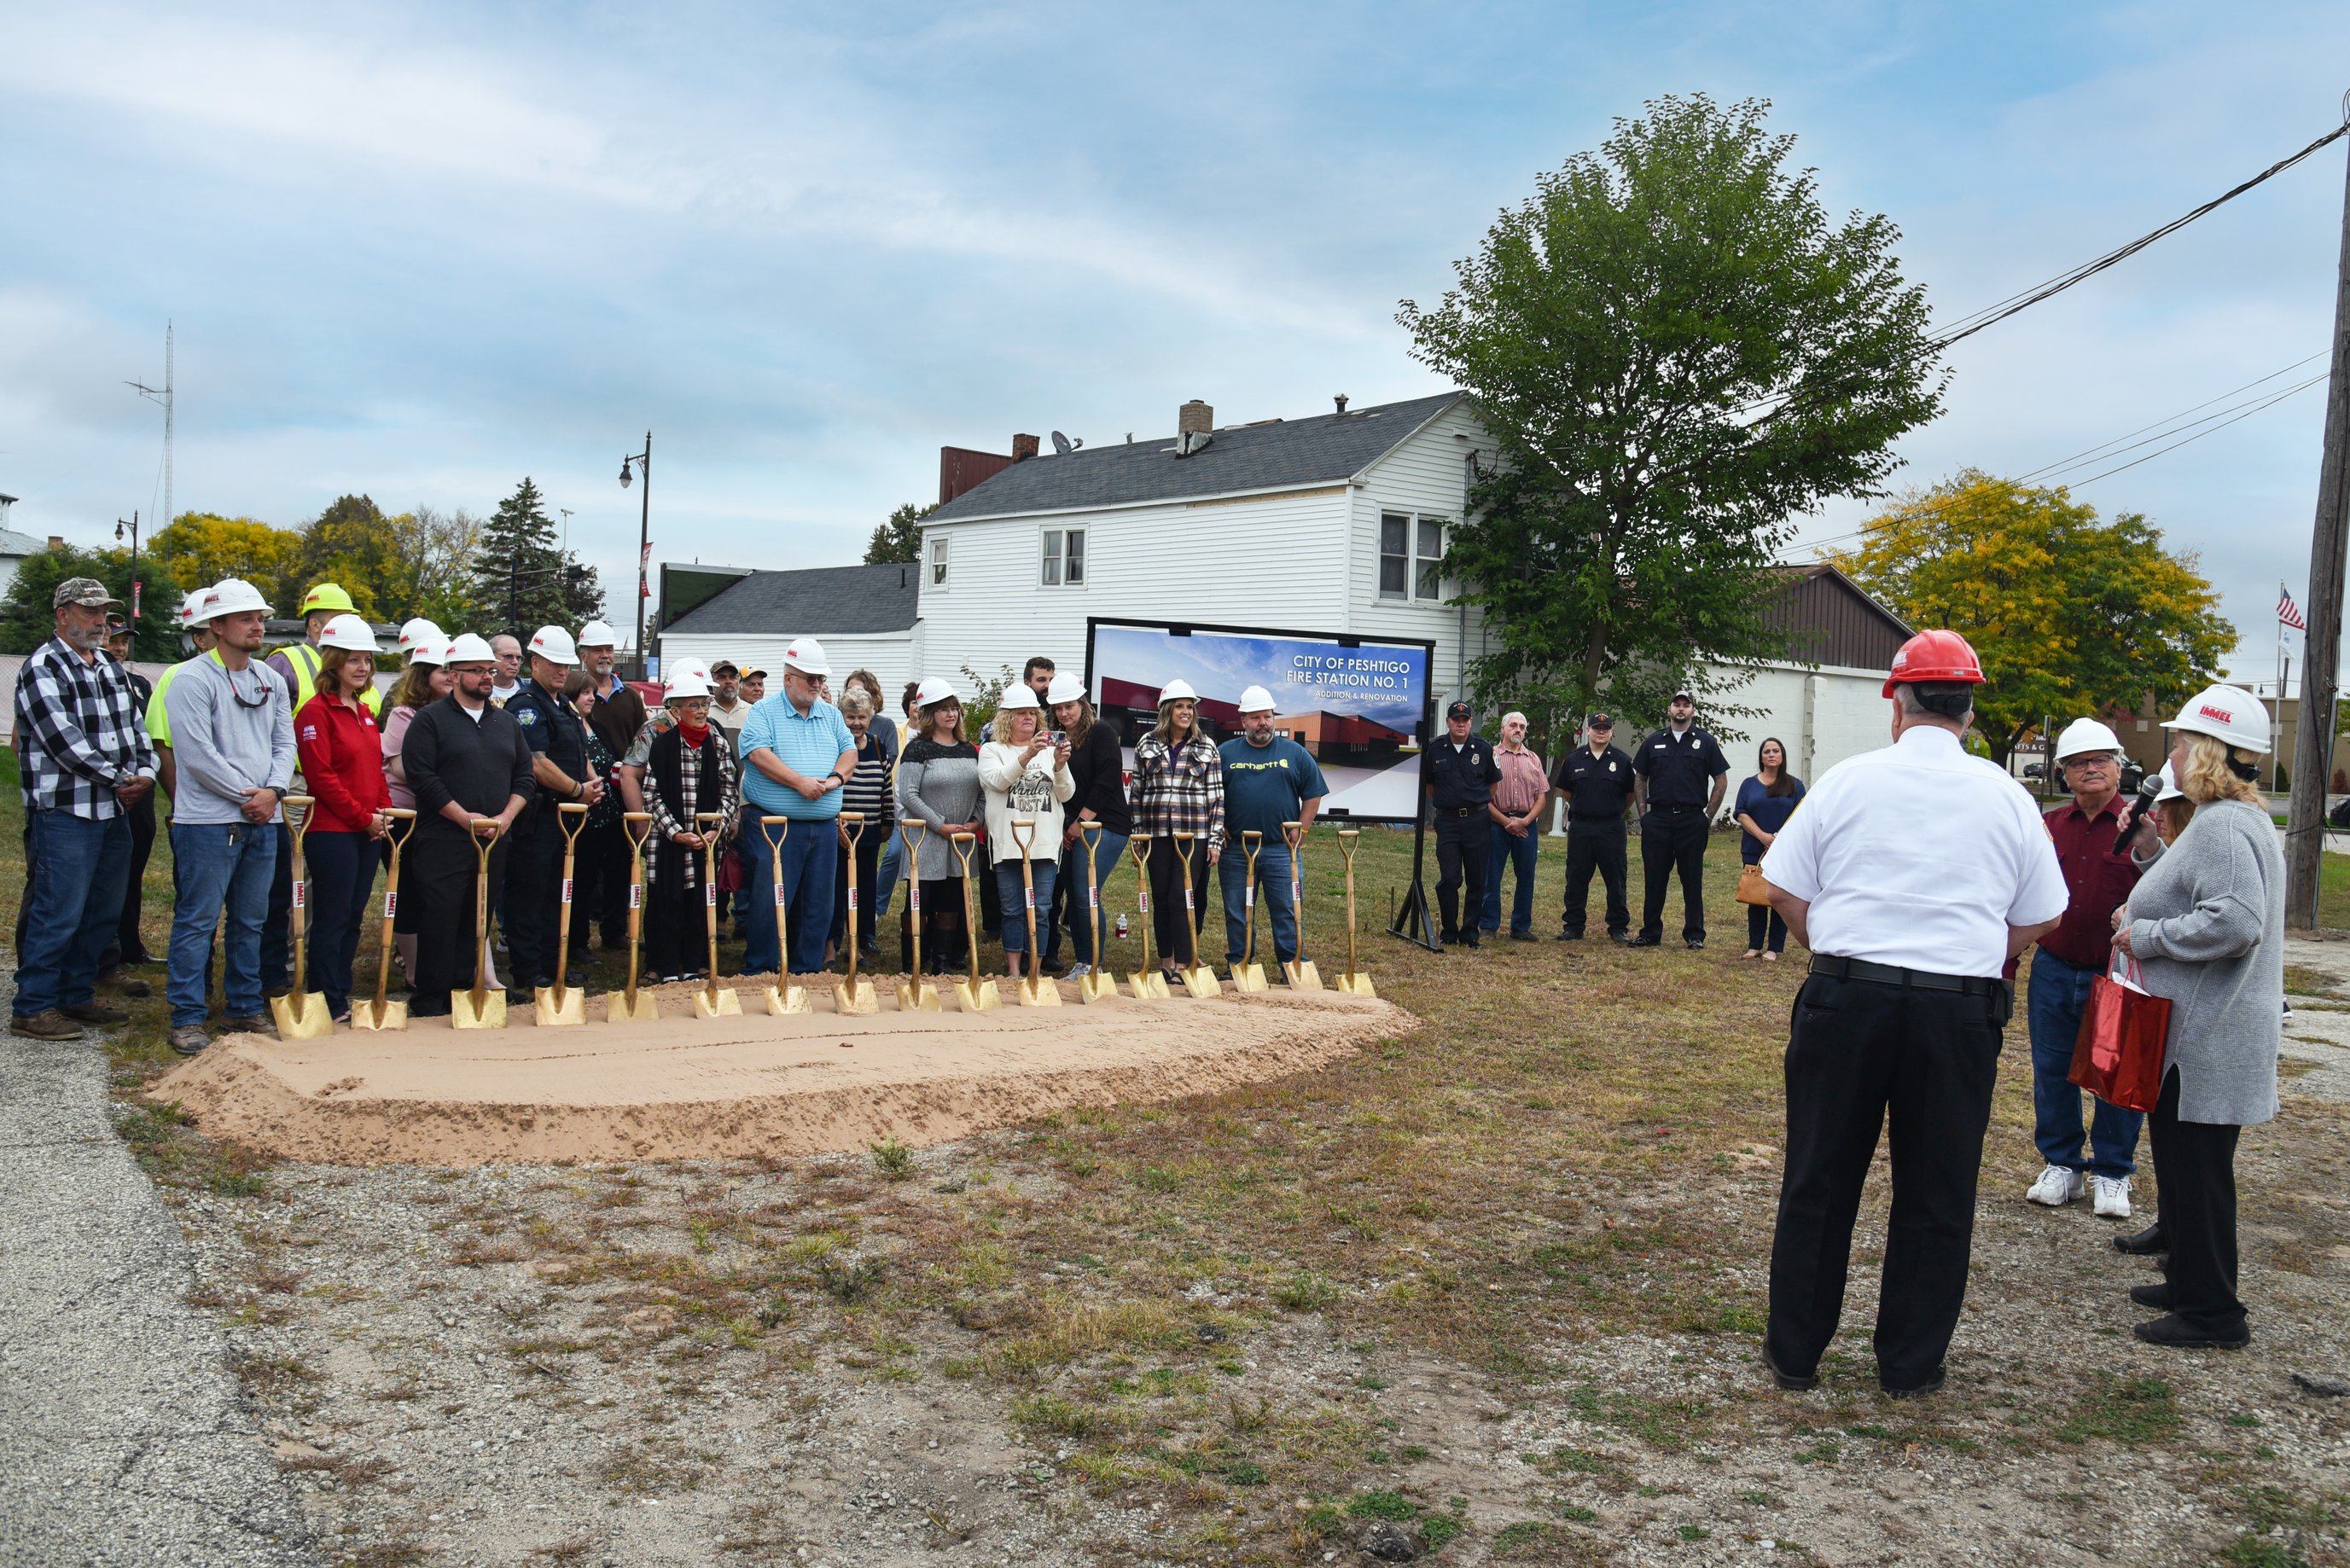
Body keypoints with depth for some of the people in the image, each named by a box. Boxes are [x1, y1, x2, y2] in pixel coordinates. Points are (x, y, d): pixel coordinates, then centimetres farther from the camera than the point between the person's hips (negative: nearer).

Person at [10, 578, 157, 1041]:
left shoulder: (109, 666, 16)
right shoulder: (43, 669, -9)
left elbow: (134, 725, 16)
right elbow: (65, 742, -17)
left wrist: (145, 772, -2)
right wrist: (119, 781, -13)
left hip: (115, 812, 8)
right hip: (66, 813, -8)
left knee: (103, 913, 13)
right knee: (58, 915, -5)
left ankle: (77, 995, 24)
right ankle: (32, 1007, 4)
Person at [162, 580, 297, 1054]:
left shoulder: (271, 681, 13)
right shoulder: (192, 678, -8)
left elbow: (285, 743, 11)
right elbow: (197, 752, -15)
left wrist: (272, 791, -7)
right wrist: (245, 794, -12)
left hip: (262, 820, 6)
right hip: (209, 821, -6)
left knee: (250, 921, 13)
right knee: (198, 920, -2)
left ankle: (246, 1008, 23)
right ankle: (187, 1018, 4)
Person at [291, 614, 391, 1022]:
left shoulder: (365, 713, 16)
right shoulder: (316, 712, -10)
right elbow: (321, 776, -15)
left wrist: (384, 812, 5)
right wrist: (364, 818, -14)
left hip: (369, 832, 8)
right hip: (332, 831, -8)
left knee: (354, 916, 12)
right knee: (332, 918, -2)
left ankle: (343, 994, 20)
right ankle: (328, 1004, 4)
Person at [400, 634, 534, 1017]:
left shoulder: (506, 722, 16)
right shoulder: (430, 720, -1)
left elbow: (526, 776, 14)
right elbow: (422, 777, -11)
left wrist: (505, 817, -2)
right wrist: (466, 818, -15)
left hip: (494, 841, 5)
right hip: (443, 839, -5)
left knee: (477, 917, 9)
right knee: (440, 916, -6)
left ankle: (465, 987, 17)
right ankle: (430, 998, 0)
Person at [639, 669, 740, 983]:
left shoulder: (719, 744, 5)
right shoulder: (662, 744, -2)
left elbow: (730, 791, 4)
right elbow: (651, 795, -4)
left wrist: (717, 829, -9)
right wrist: (677, 832, -11)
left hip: (708, 838, 2)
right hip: (668, 840, -2)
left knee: (701, 903, 5)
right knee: (666, 902, 1)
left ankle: (693, 966, 17)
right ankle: (668, 969, 11)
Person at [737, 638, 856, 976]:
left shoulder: (831, 714, 16)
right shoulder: (763, 712, 0)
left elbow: (850, 751, 11)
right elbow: (759, 754, -13)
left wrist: (835, 778, -10)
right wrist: (799, 782, -20)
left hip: (823, 827, 5)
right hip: (774, 825, -5)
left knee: (818, 903, 8)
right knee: (769, 900, -5)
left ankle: (807, 970, 18)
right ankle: (758, 969, 5)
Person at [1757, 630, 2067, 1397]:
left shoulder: (1849, 779, 0)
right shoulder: (2007, 796, 4)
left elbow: (1785, 890, 2)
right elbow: (2039, 919, 8)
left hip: (1845, 996, 0)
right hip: (1960, 1010, 1)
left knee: (1819, 1181, 9)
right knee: (1936, 1193, 12)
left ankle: (1794, 1352, 19)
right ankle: (1909, 1364, 21)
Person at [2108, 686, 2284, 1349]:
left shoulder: (2223, 827, -20)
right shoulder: (2224, 820, 14)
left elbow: (2236, 921, -30)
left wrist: (2147, 936, -20)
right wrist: (2153, 852, 13)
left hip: (2210, 1039, -11)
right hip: (2193, 1033, 11)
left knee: (2198, 1169, -2)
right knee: (2182, 1162, 19)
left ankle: (2213, 1312, 7)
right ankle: (2191, 1284, 31)